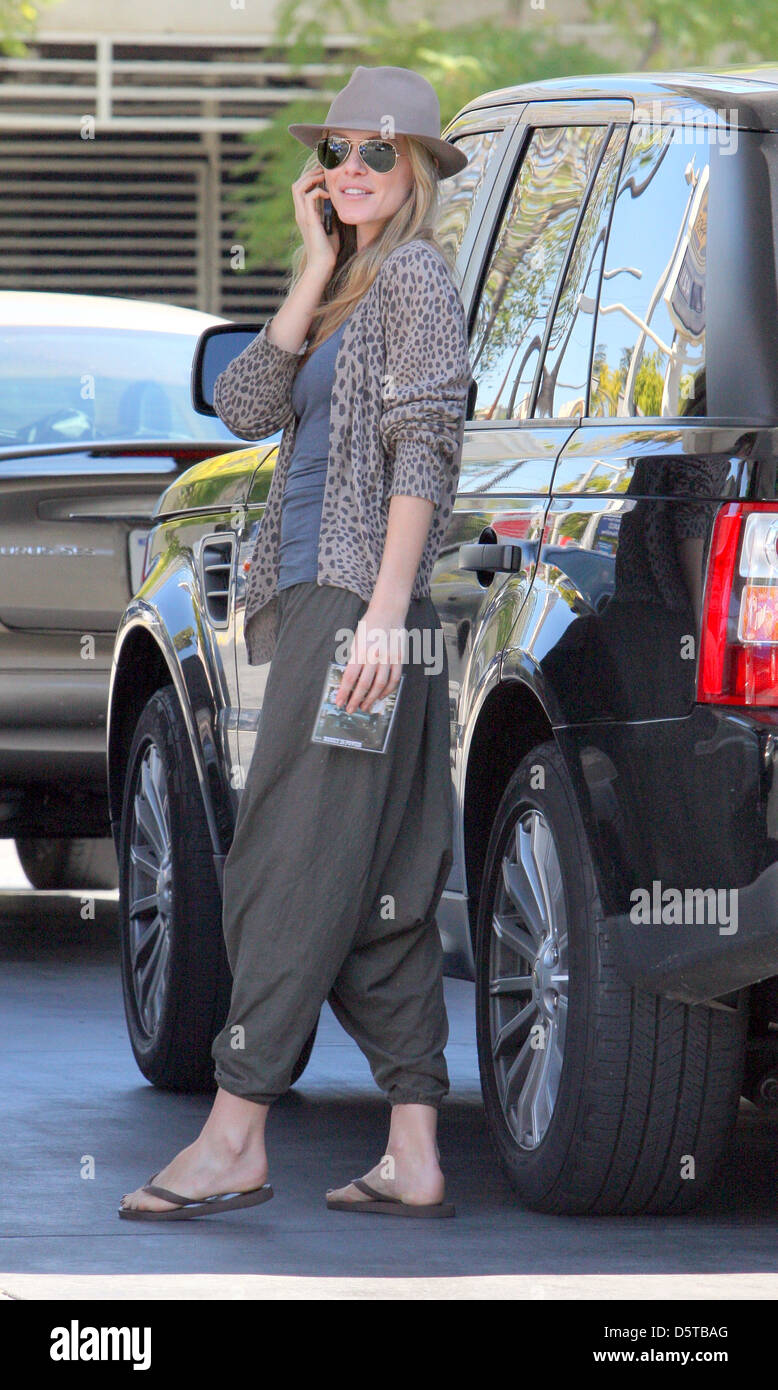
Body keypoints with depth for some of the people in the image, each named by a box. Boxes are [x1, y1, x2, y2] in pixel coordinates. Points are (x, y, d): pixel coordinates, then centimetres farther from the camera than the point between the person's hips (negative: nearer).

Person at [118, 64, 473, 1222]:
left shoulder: (414, 276, -4)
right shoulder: (350, 291, 22)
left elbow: (427, 448, -14)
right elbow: (246, 407, 8)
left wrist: (383, 613, -21)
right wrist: (316, 267, 2)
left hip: (361, 604, -9)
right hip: (313, 603, 9)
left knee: (293, 864, -11)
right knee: (383, 893, 5)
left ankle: (235, 1139, -12)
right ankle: (415, 1159, 3)